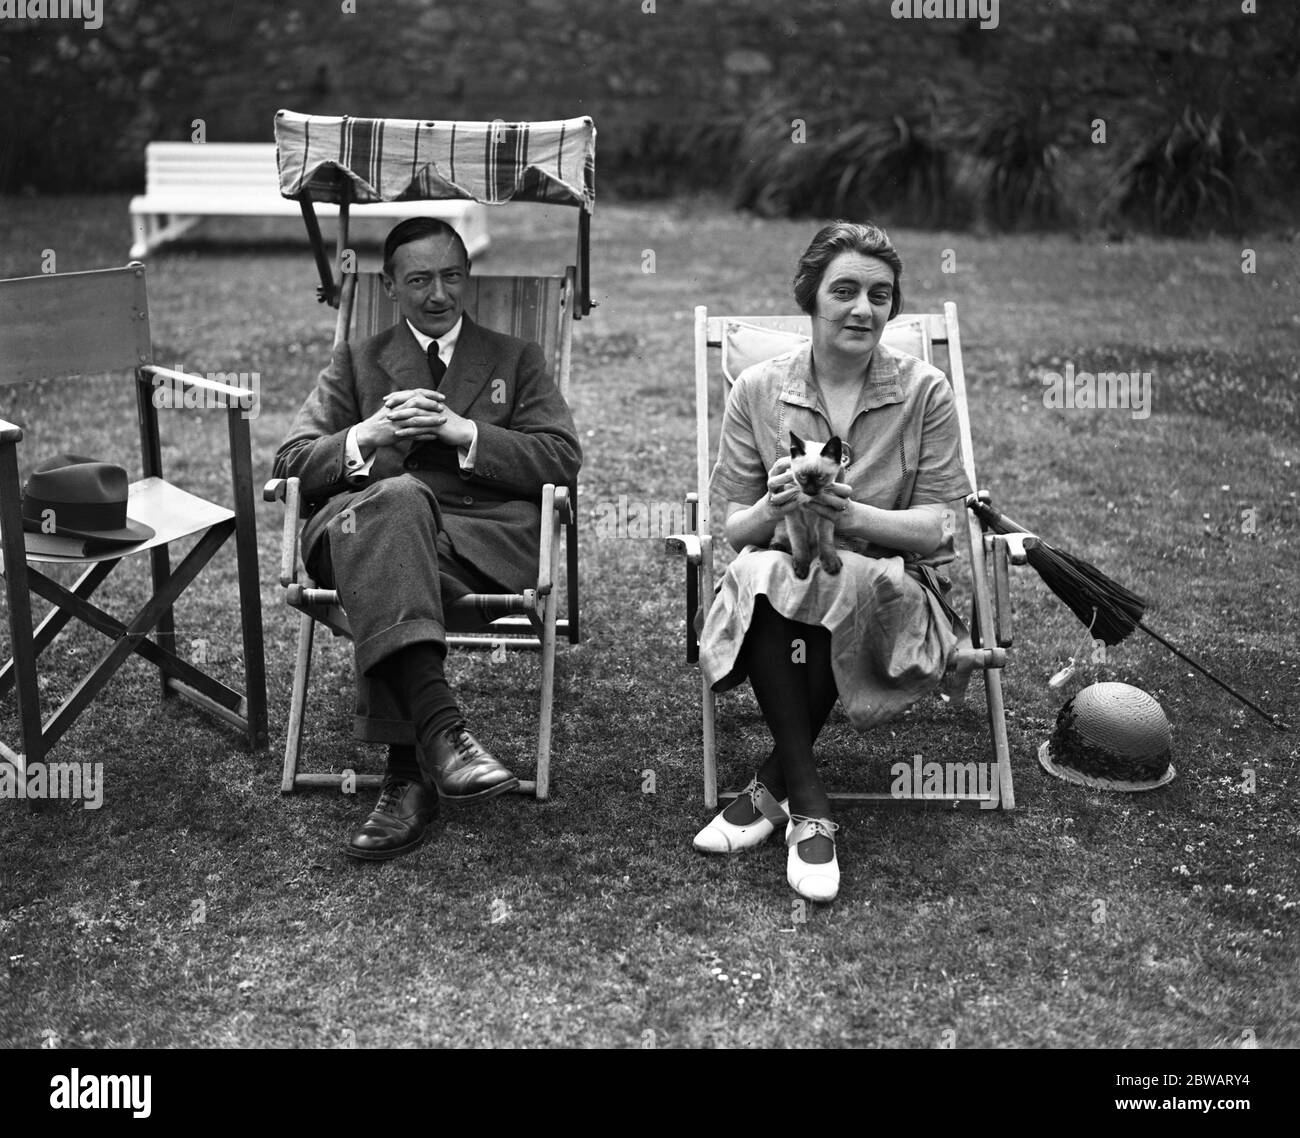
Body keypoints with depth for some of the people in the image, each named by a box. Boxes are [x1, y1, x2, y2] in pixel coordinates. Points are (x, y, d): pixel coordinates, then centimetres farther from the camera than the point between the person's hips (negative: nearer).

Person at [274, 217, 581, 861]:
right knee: (394, 498, -38)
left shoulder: (515, 360, 25)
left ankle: (409, 772, -39)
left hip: (486, 536, -1)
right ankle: (439, 731, -49)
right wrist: (371, 434, -4)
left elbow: (563, 462, 8)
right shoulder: (355, 363, 27)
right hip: (368, 516, 1)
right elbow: (290, 463, 15)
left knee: (378, 573, -35)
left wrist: (461, 431, -4)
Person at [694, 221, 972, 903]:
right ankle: (808, 807, -24)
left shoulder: (924, 392, 1)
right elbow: (734, 529, 3)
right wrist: (773, 509, -22)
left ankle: (775, 784, -15)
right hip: (777, 592, 1)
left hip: (893, 593, -1)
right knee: (758, 575, -34)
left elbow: (938, 527, -4)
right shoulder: (756, 391, 4)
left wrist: (852, 516, -23)